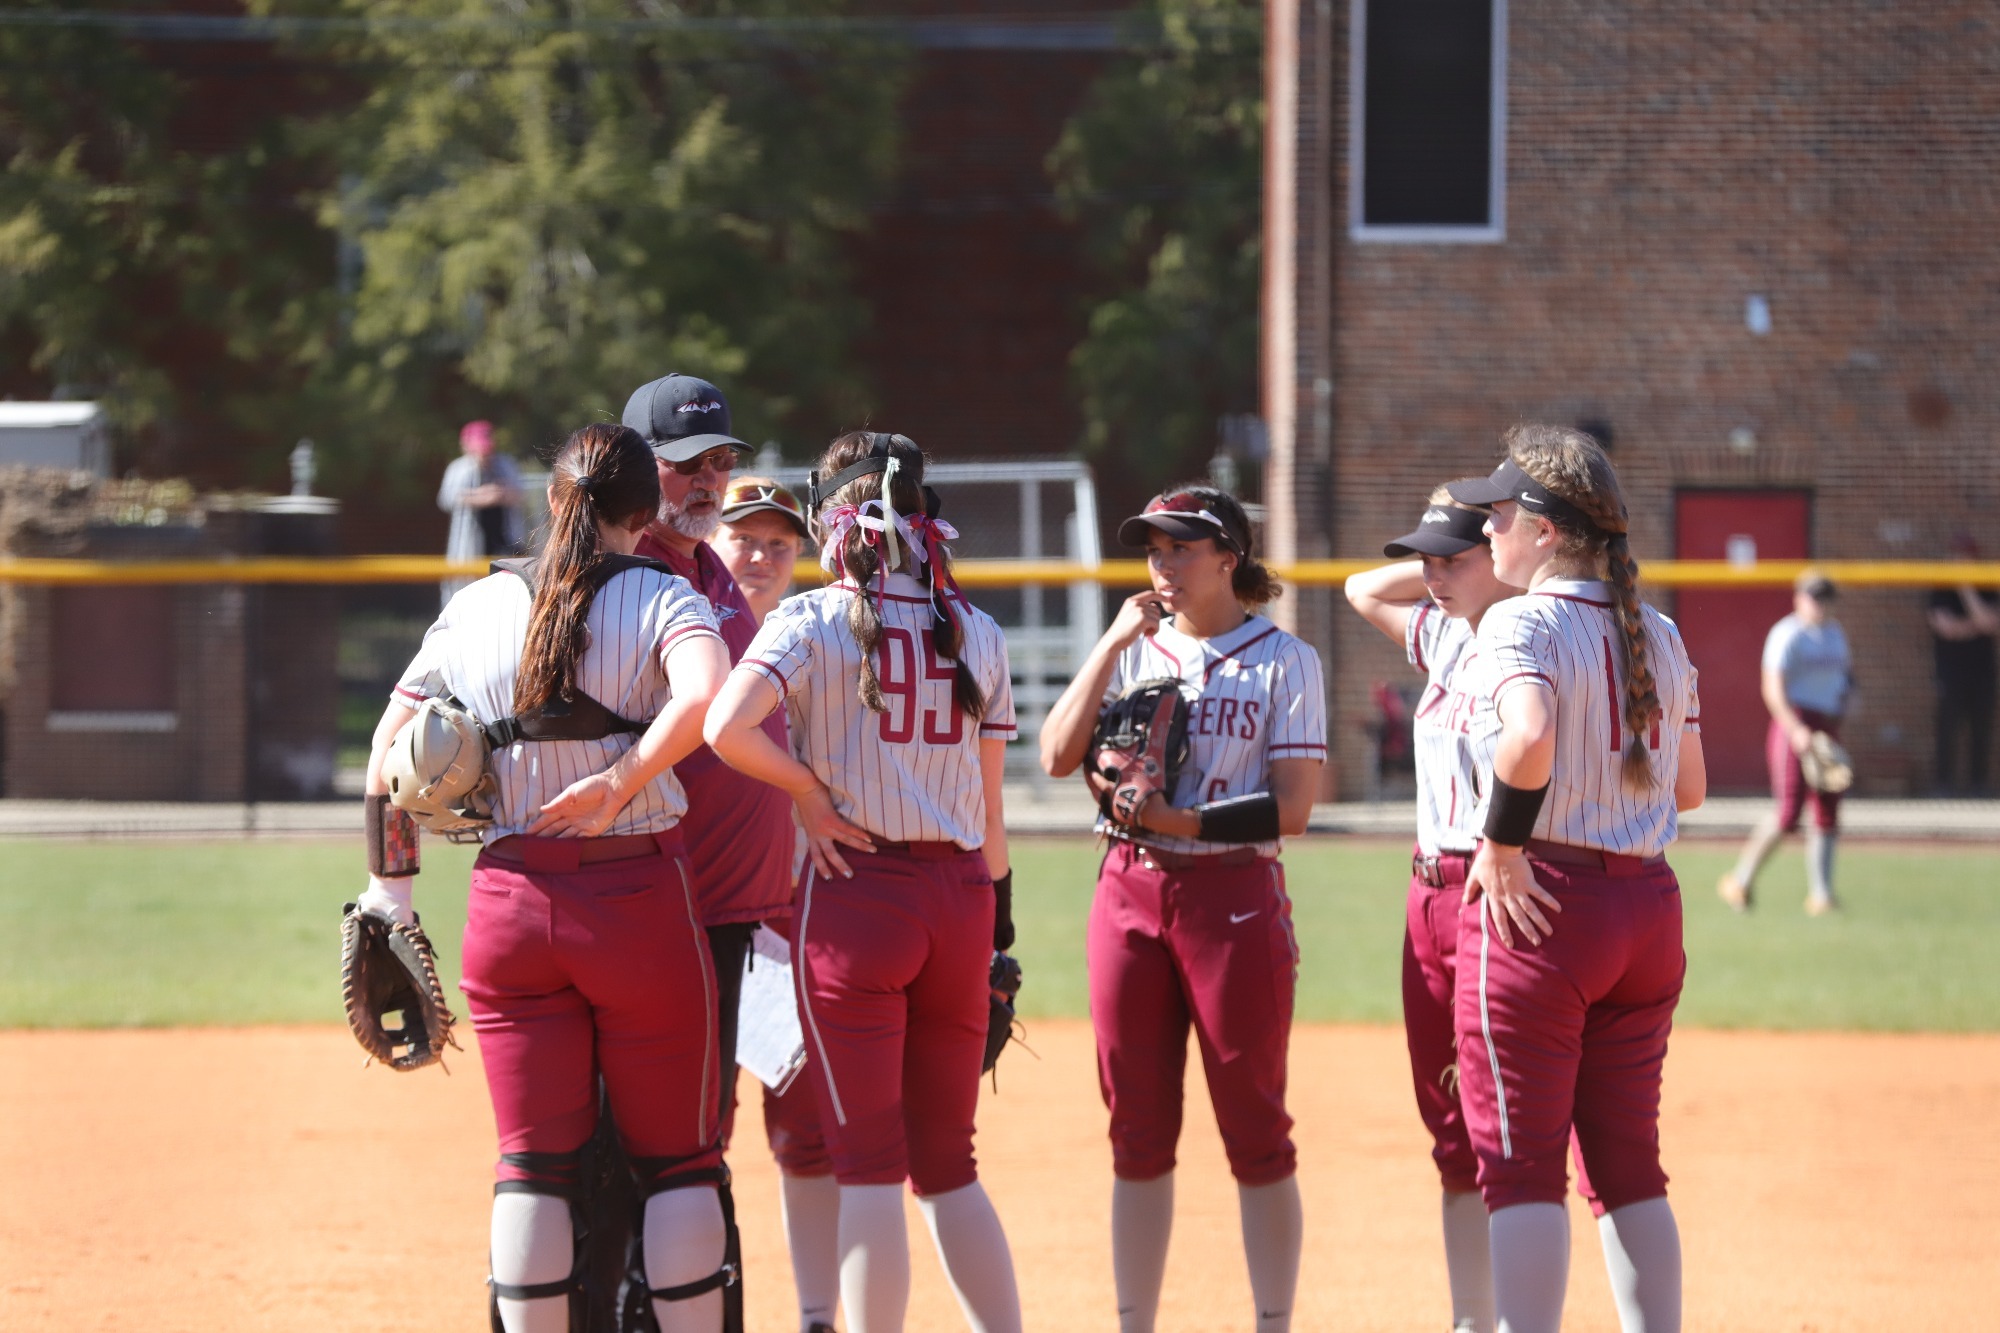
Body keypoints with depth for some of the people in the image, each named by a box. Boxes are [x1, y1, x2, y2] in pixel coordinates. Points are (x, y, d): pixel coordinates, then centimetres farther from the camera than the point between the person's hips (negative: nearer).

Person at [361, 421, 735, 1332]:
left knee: (533, 1162, 7)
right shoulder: (662, 599, -3)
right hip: (640, 895, -3)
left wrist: (390, 890, 17)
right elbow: (704, 695, -25)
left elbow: (389, 753, 11)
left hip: (509, 903, 3)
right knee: (677, 1157, 5)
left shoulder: (475, 609, 7)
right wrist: (621, 785, -17)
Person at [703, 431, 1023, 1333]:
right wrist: (996, 922, 17)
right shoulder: (976, 632, 8)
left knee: (867, 1164, -3)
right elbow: (988, 804, 11)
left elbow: (726, 727, -23)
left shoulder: (815, 621, -6)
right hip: (959, 900, 4)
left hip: (854, 894, -4)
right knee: (948, 1165, 13)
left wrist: (811, 792, -7)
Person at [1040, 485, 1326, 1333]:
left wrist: (1178, 820, -16)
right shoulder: (1132, 651, 13)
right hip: (1129, 893, 4)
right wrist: (1115, 642, -4)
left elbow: (1292, 807, -8)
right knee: (1138, 1129, 7)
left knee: (1254, 1128, -2)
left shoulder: (1283, 659, 0)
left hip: (1234, 893, -4)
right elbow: (1058, 756, -1)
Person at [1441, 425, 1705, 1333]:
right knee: (1629, 1167, 13)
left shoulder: (1522, 623, -12)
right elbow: (1689, 787, 15)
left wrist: (1503, 845, -18)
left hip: (1538, 903, -7)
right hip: (1650, 904, 7)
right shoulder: (1659, 637, 11)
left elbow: (1529, 738, -31)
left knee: (1522, 1164, -5)